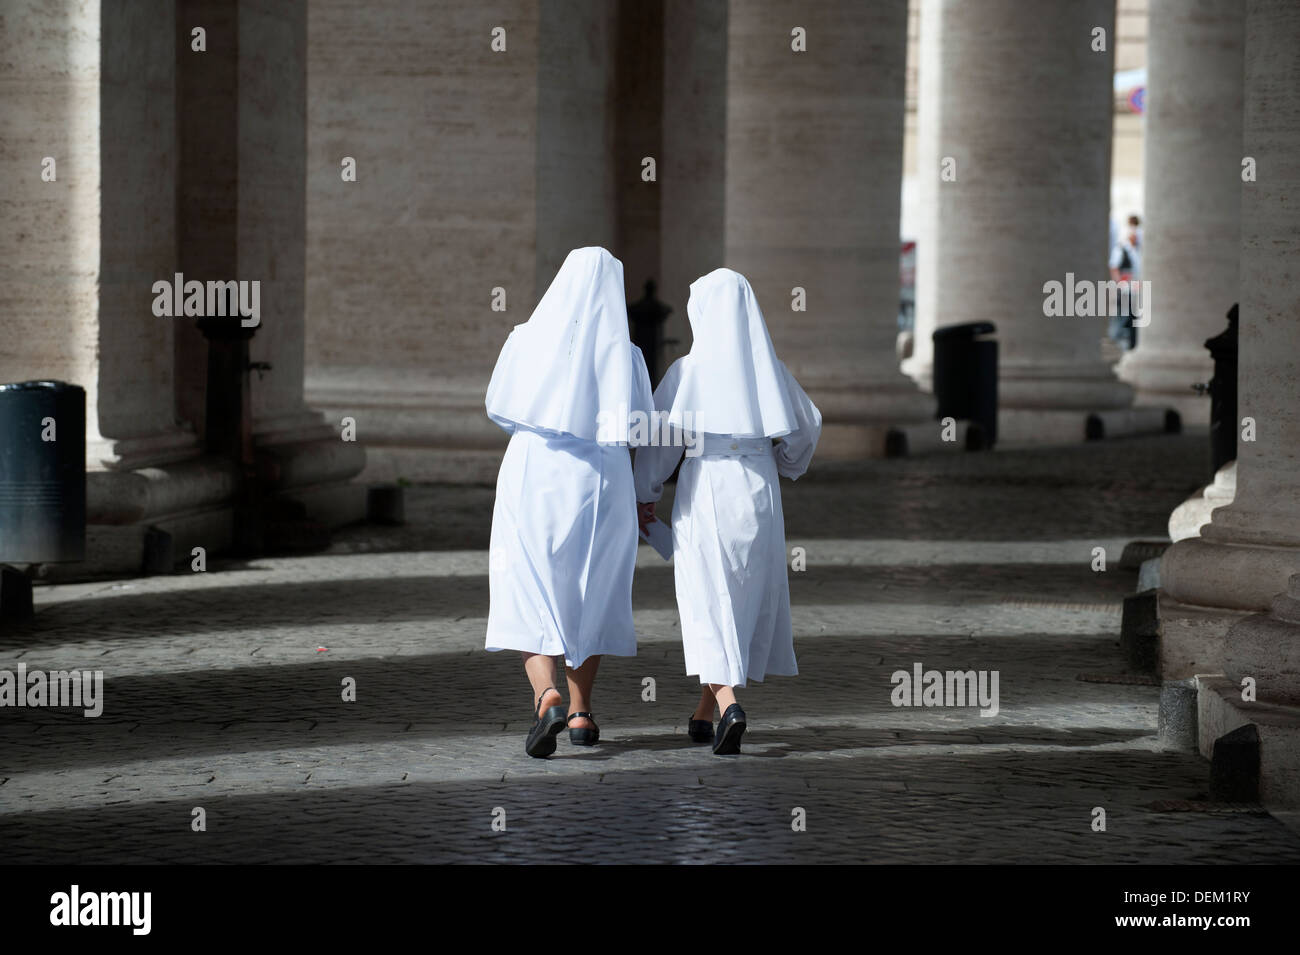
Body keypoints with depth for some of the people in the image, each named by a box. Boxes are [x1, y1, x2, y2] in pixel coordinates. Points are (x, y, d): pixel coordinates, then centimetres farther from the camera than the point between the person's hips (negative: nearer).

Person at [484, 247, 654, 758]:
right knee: (590, 597, 19)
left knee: (529, 603, 3)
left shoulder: (527, 340, -3)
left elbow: (499, 407, 10)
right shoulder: (624, 354, -4)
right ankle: (581, 712, 21)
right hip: (599, 486, 1)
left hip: (531, 480, -1)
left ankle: (547, 696, -22)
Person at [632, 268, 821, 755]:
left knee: (710, 605, -1)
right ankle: (705, 712, 23)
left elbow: (658, 435, -9)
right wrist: (781, 465, 30)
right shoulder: (768, 367, 2)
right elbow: (806, 426, 11)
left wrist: (645, 495, 3)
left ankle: (728, 703, -23)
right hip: (758, 495, 3)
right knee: (748, 600, 16)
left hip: (703, 492, -3)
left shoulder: (688, 369, -8)